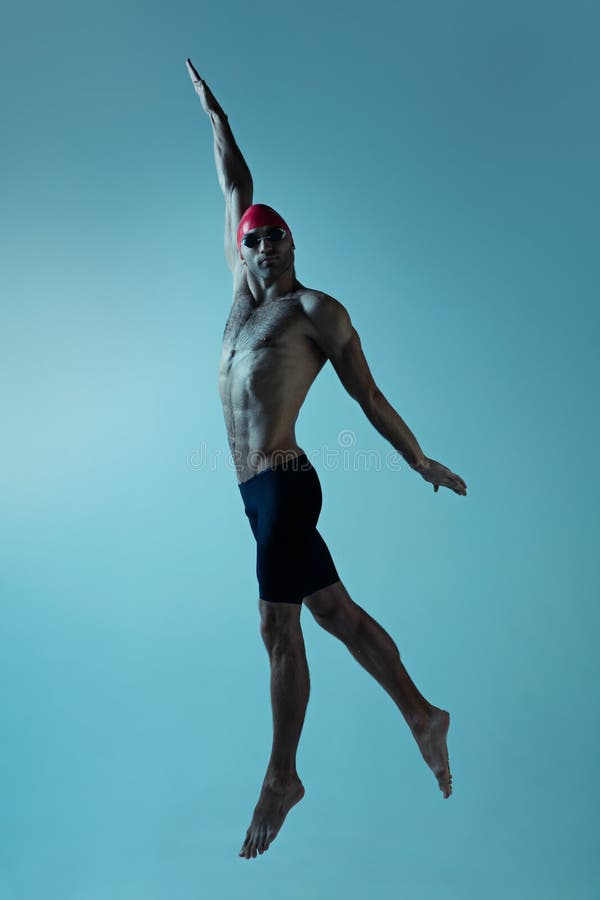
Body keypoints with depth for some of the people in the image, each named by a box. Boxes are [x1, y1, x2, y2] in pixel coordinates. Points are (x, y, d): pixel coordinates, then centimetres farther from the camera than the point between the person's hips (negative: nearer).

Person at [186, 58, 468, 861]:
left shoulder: (317, 309, -1)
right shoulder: (244, 297, 17)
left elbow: (370, 396, 2)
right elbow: (235, 192, 27)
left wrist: (422, 463, 7)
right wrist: (215, 113, 34)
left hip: (284, 485, -7)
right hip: (259, 490, 7)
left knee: (279, 629, -2)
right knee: (336, 613, 11)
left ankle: (282, 778, 13)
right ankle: (421, 715, 24)